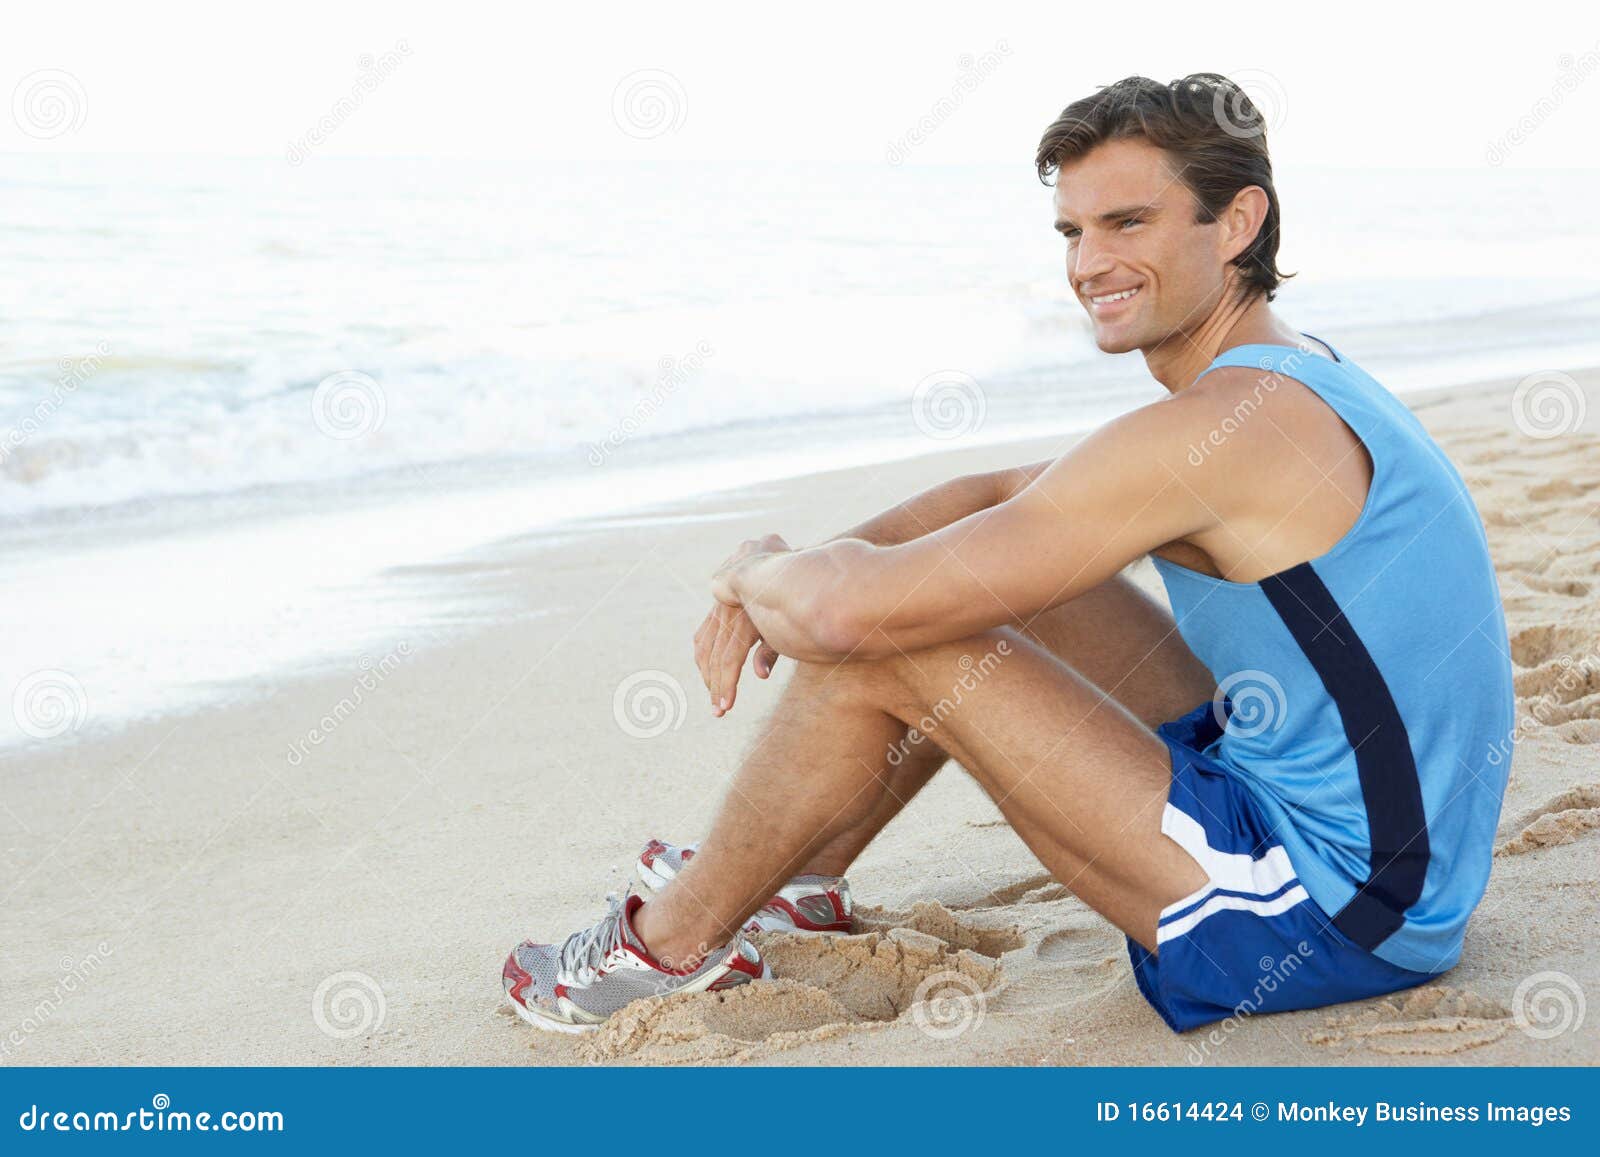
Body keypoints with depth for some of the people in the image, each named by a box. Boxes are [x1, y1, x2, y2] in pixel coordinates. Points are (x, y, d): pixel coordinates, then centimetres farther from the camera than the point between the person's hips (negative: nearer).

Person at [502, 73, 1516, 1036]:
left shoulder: (1229, 424, -23)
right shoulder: (1297, 377, 10)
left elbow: (848, 613, -26)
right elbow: (1000, 496, 19)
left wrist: (757, 570, -2)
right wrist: (785, 577, 4)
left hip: (1321, 920, -10)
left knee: (890, 643, -11)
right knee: (1005, 579, 18)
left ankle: (676, 939, 10)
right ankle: (799, 870, 32)